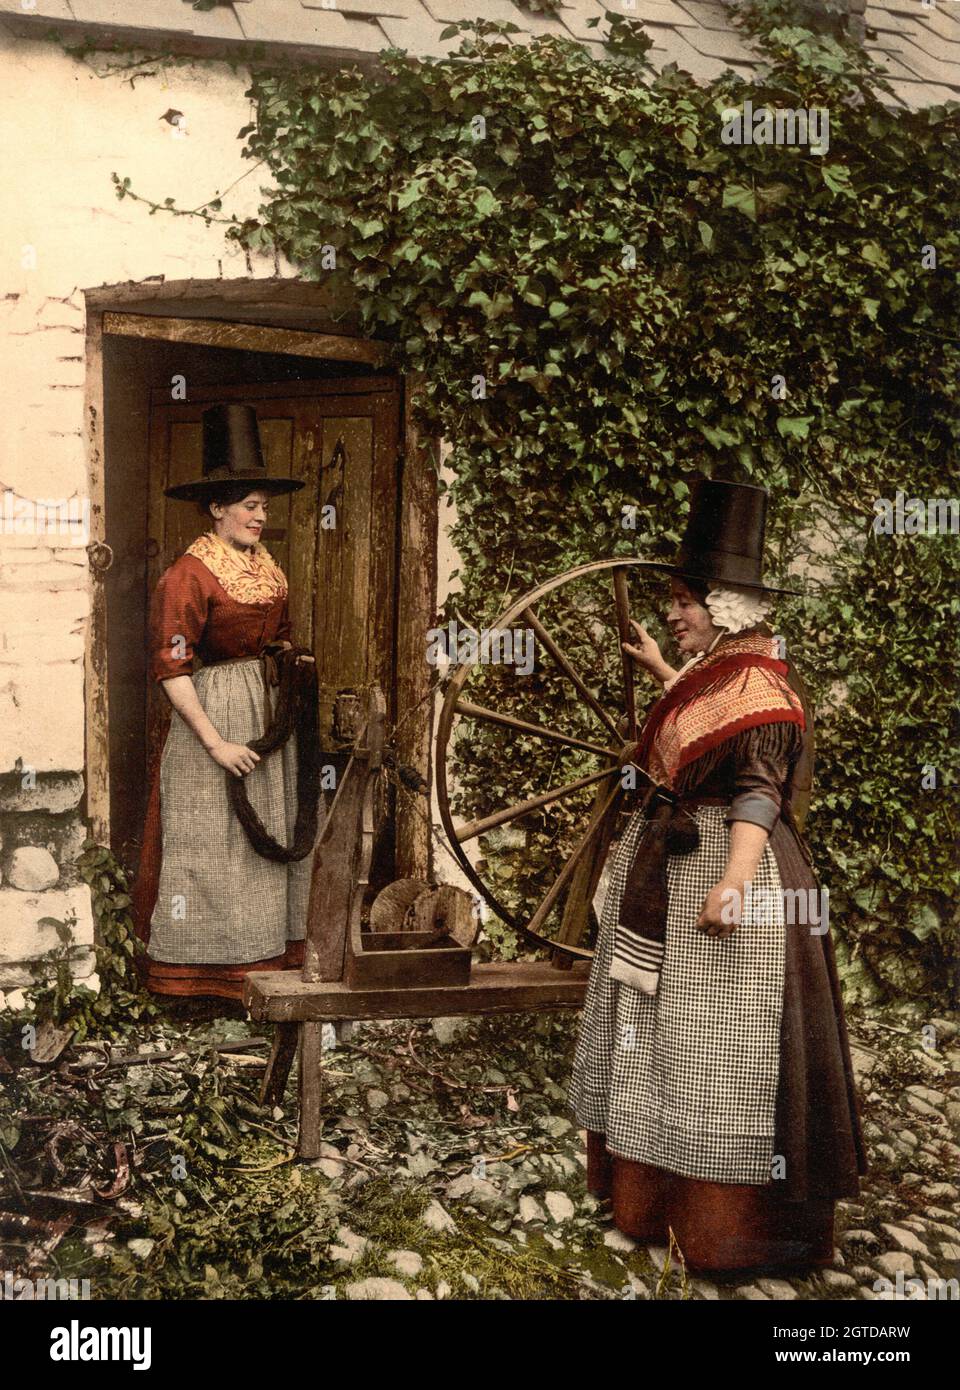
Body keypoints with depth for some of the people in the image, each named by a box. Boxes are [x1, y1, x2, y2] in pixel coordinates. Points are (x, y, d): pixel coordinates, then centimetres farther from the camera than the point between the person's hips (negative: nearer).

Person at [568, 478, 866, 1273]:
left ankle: (734, 1226, 9)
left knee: (720, 1044, -3)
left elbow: (758, 792, -26)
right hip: (669, 867, 10)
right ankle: (660, 1189, 32)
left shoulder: (759, 687, -18)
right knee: (667, 1030, 18)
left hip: (724, 868, -10)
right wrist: (659, 670, 42)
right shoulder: (714, 671, 11)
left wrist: (735, 879, -38)